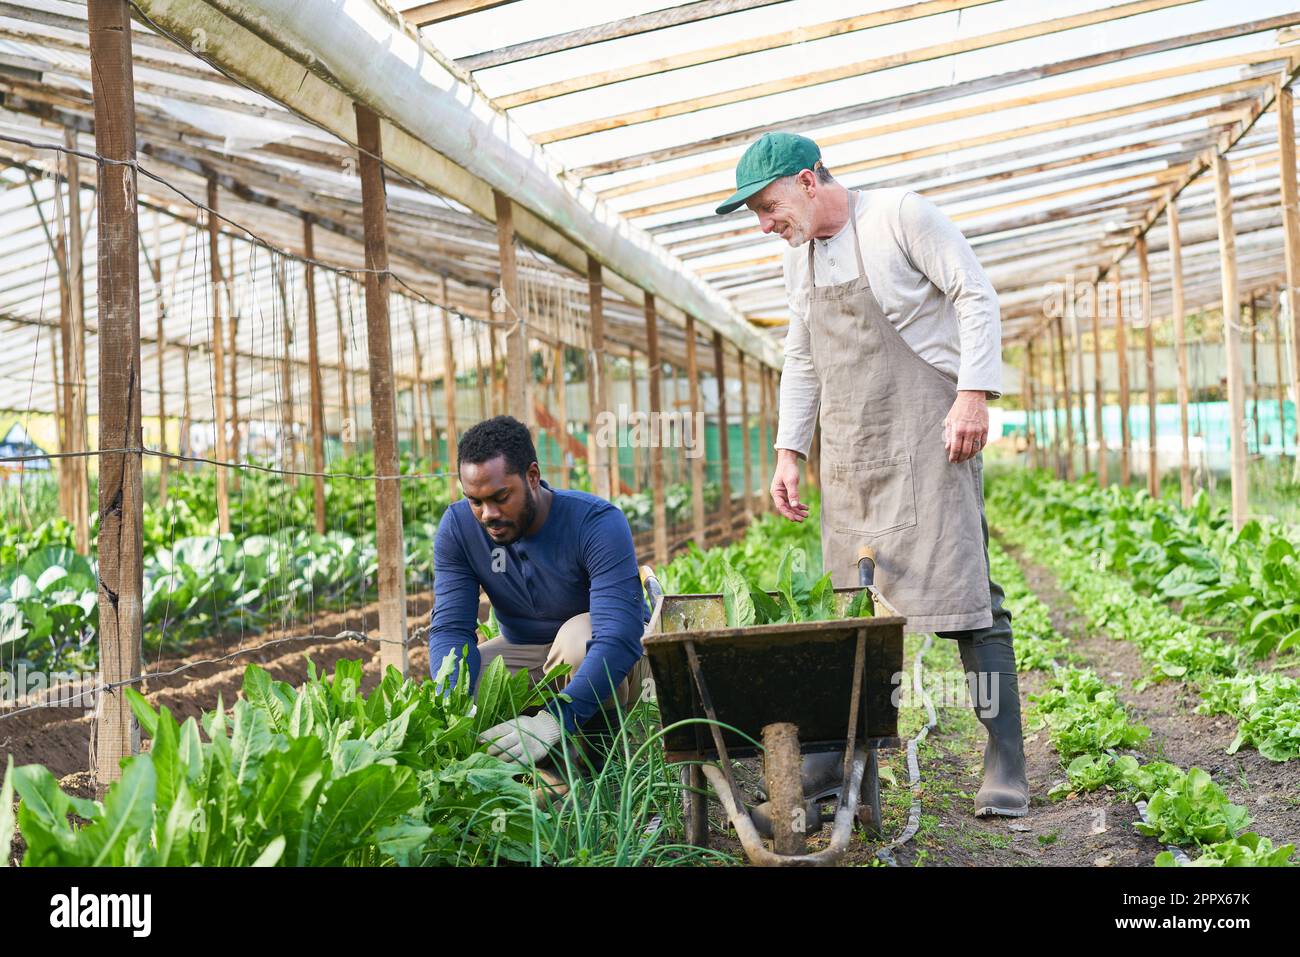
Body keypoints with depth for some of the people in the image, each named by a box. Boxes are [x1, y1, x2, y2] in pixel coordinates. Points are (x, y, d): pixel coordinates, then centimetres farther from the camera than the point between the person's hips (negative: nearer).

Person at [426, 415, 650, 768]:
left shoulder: (598, 523, -30)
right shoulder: (457, 526, -16)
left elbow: (620, 637, -41)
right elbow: (450, 628, -20)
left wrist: (553, 721, -55)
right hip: (525, 652, 4)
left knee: (579, 634, -38)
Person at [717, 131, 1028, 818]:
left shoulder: (900, 214, -5)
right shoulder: (799, 259, 16)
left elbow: (976, 296, -8)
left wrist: (974, 394, -19)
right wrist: (787, 454, 15)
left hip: (926, 433, -6)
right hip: (848, 449, 7)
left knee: (963, 592, -10)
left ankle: (1005, 768, -5)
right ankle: (836, 756, 12)